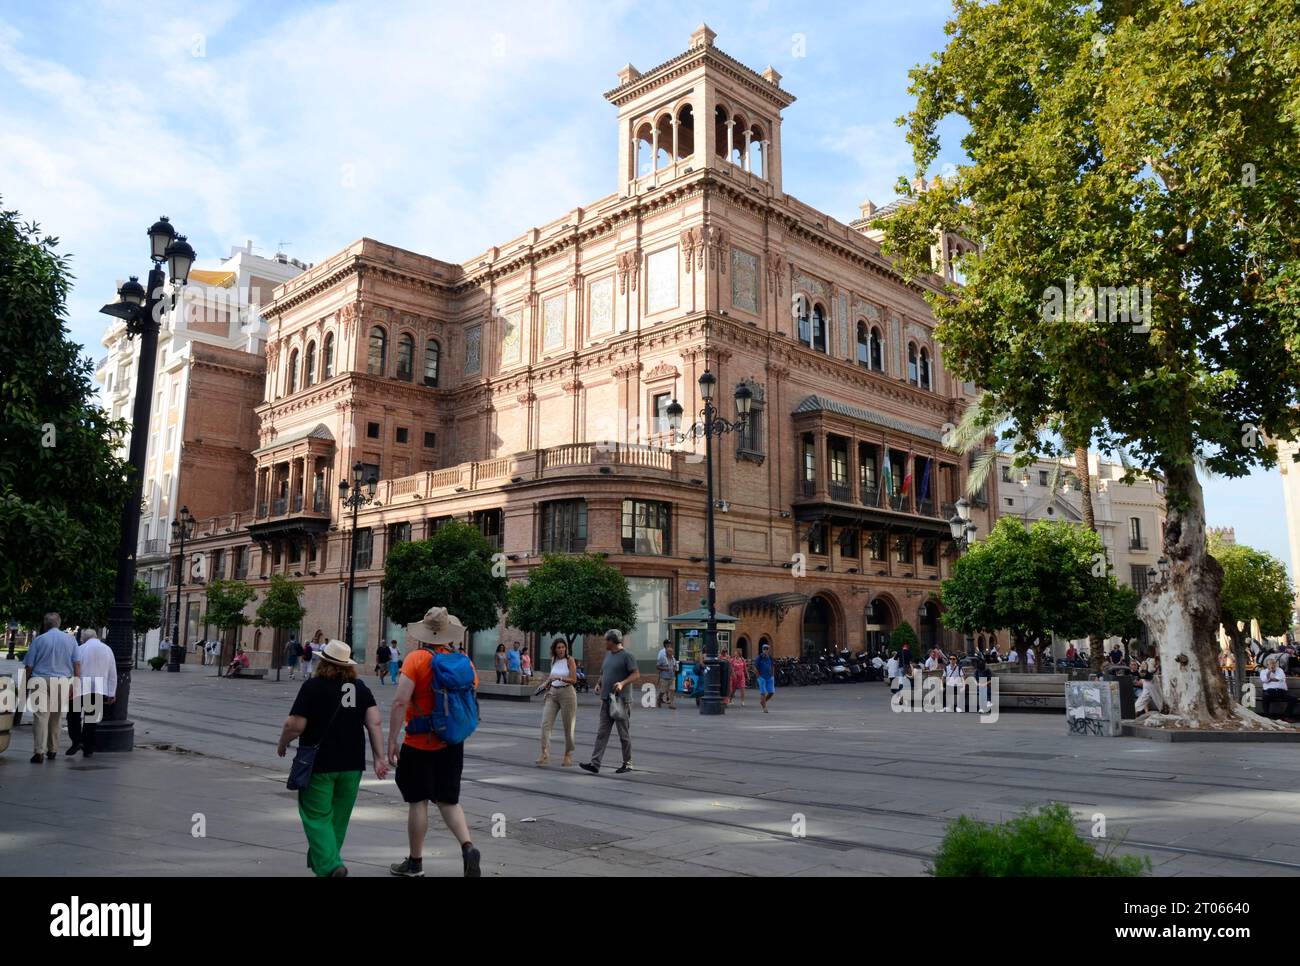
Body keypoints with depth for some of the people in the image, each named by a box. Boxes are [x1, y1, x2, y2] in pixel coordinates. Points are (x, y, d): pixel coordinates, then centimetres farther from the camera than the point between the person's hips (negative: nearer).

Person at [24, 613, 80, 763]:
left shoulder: (38, 640, 2)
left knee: (41, 716, -5)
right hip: (62, 683, 2)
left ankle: (39, 752, -13)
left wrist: (26, 686, 10)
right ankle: (52, 751, 19)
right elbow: (77, 664, 4)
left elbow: (29, 666, 1)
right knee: (55, 718, 13)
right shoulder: (71, 639, 8)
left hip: (40, 682, -2)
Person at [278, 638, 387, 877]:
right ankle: (320, 859, 33)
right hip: (352, 764, 5)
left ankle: (329, 865, -13)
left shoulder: (313, 686, -9)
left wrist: (282, 745, 7)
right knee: (339, 817, 18)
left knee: (317, 816, 3)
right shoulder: (360, 688, 4)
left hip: (319, 763, -5)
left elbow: (294, 725, -12)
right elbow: (375, 723, -4)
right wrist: (379, 758, -3)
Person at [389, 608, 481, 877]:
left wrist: (392, 739, -13)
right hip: (453, 743, 4)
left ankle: (415, 863, 21)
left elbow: (400, 702, -18)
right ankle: (468, 847, -5)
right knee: (449, 801, 15)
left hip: (419, 743, -4)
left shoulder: (416, 658, -14)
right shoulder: (464, 661, 0)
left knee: (417, 802, 9)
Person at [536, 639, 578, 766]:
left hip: (567, 693, -5)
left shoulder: (570, 660, -6)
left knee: (568, 726, 4)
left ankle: (568, 754, 19)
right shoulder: (553, 660, 9)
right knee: (545, 723, -10)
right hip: (552, 693, 5)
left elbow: (574, 680, -13)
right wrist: (547, 683, 10)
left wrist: (559, 678, -24)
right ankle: (545, 753, -13)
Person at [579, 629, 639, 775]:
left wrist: (622, 683, -28)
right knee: (602, 733, 2)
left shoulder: (626, 656, -7)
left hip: (621, 700, -7)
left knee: (624, 734, 3)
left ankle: (627, 763, 14)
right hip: (606, 699, 7)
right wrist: (598, 684, 7)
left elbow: (636, 674, -14)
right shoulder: (607, 655, 16)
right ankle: (595, 763, -1)